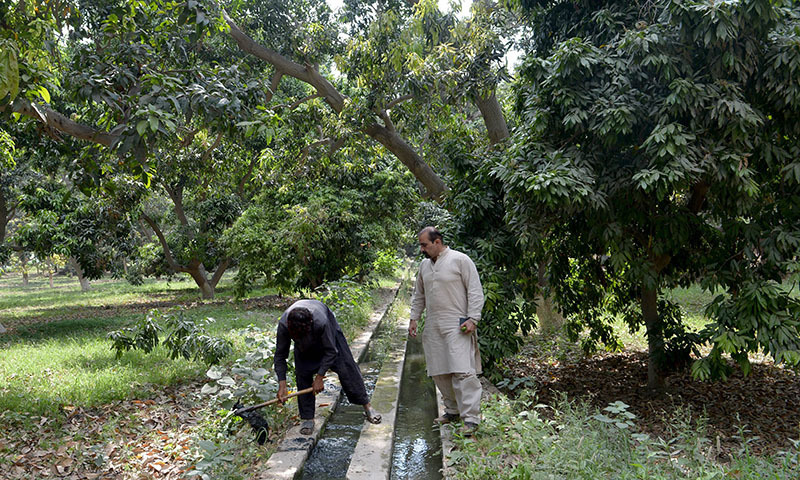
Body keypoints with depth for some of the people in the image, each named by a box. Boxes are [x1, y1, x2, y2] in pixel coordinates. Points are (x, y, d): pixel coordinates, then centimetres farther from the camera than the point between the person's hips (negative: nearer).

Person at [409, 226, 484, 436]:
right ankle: (453, 410, 23)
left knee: (463, 371, -13)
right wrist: (414, 318, 18)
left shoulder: (460, 260, -4)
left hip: (457, 326, -7)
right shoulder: (424, 265, 16)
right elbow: (419, 295, 25)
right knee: (439, 372, 9)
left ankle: (471, 417, -9)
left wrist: (472, 319, -13)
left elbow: (475, 292, -6)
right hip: (433, 328, 7)